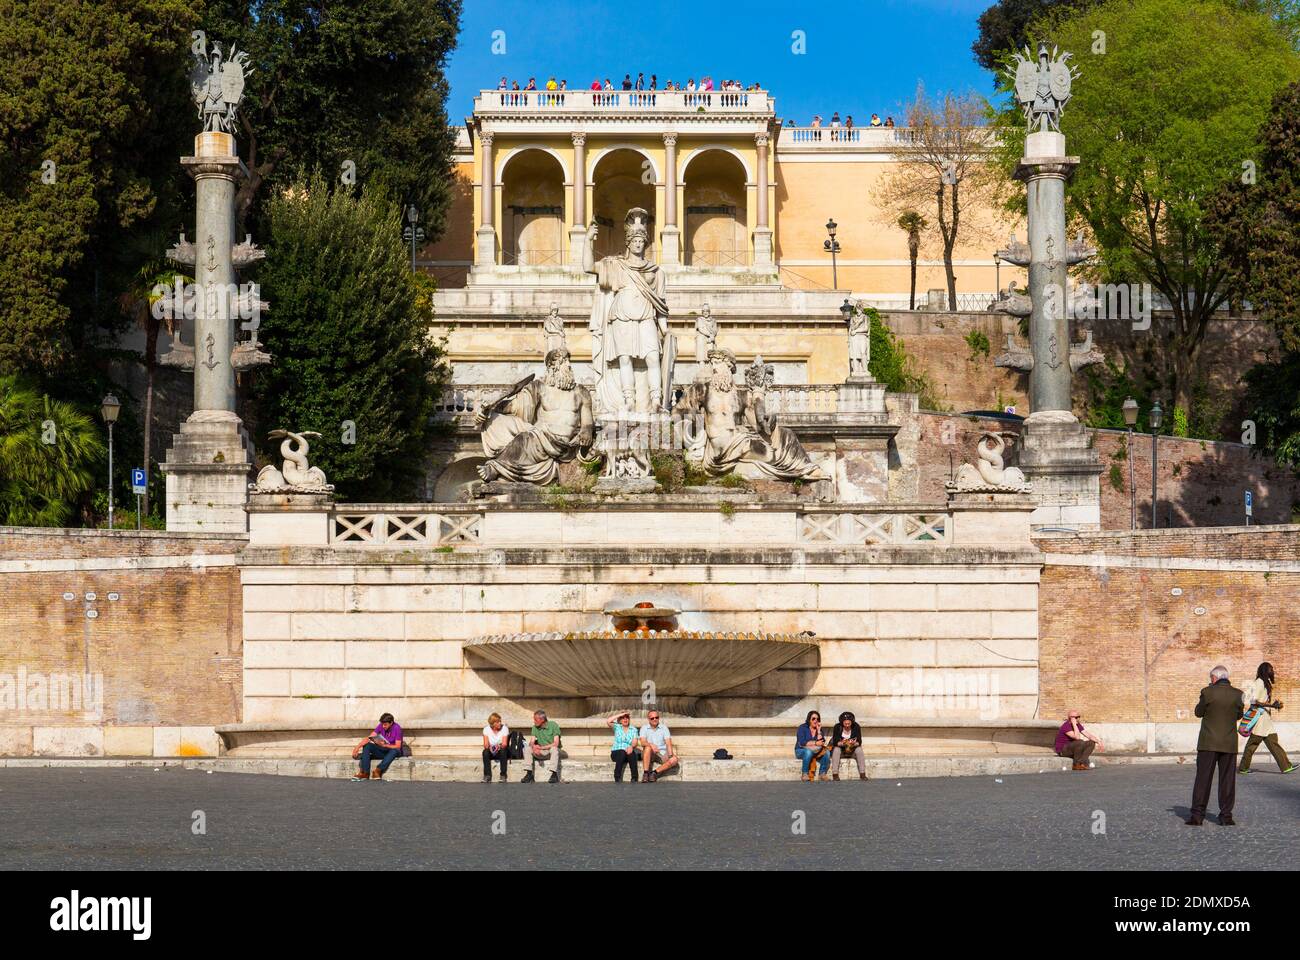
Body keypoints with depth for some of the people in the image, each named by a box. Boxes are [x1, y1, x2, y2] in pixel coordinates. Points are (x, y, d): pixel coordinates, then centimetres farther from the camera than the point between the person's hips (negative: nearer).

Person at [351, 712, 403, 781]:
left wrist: (384, 745, -34)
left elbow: (398, 746, -21)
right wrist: (358, 747, -22)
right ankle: (365, 772, -28)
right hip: (383, 751, 5)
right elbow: (369, 738, -9)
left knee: (394, 751, -40)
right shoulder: (381, 726, -5)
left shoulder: (397, 728, -18)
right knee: (367, 746, -17)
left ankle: (378, 771, -37)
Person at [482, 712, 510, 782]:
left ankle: (503, 776, -31)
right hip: (491, 752, 1)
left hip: (501, 751, -1)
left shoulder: (504, 728, -8)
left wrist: (499, 746, -39)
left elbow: (504, 744, -18)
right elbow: (485, 744, -11)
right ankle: (487, 776, -30)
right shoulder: (486, 729, -4)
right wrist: (487, 746, -35)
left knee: (503, 751, -36)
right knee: (485, 752, -32)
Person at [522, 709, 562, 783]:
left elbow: (556, 744, -19)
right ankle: (529, 774, -22)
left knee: (554, 749, -38)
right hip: (541, 753, 4)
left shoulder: (553, 725, -12)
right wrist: (534, 747, -27)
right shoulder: (535, 727, 3)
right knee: (527, 749, -18)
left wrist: (541, 748, -24)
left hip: (552, 751, -4)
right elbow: (531, 742, -2)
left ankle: (554, 774, -38)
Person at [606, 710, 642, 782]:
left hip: (628, 751, 1)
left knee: (632, 754, -35)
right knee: (621, 753, -36)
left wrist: (631, 747, -24)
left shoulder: (634, 729, 15)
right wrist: (620, 715, -1)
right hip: (616, 752, -1)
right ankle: (617, 777, -35)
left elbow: (635, 741, -1)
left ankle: (634, 778, -35)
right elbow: (608, 722, -5)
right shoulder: (617, 727, 14)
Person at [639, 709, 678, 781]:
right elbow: (643, 743, -13)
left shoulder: (664, 728, 6)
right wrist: (651, 745, -34)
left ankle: (654, 773, -19)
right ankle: (646, 773, -32)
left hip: (662, 754, 2)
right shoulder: (644, 728, 3)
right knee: (648, 748, -36)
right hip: (649, 754, -1)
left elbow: (668, 743, -5)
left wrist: (670, 754, -23)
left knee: (674, 759, -27)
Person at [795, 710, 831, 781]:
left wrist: (818, 731, -11)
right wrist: (815, 743, -21)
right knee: (809, 751, -38)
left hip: (815, 752, 4)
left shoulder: (819, 729, 8)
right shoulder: (802, 728, -5)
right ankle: (804, 774, -32)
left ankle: (822, 773, -17)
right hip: (801, 751, -4)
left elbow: (822, 743, -6)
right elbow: (801, 743, -18)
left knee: (827, 752, -23)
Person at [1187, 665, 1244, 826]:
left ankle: (1197, 815, 1)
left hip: (1208, 743, -2)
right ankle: (1226, 816, 6)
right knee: (1227, 780, 7)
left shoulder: (1208, 692, -10)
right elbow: (1239, 715, 11)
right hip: (1229, 744, 2)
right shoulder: (1237, 694, -2)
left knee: (1203, 779, 3)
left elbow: (1198, 712, 2)